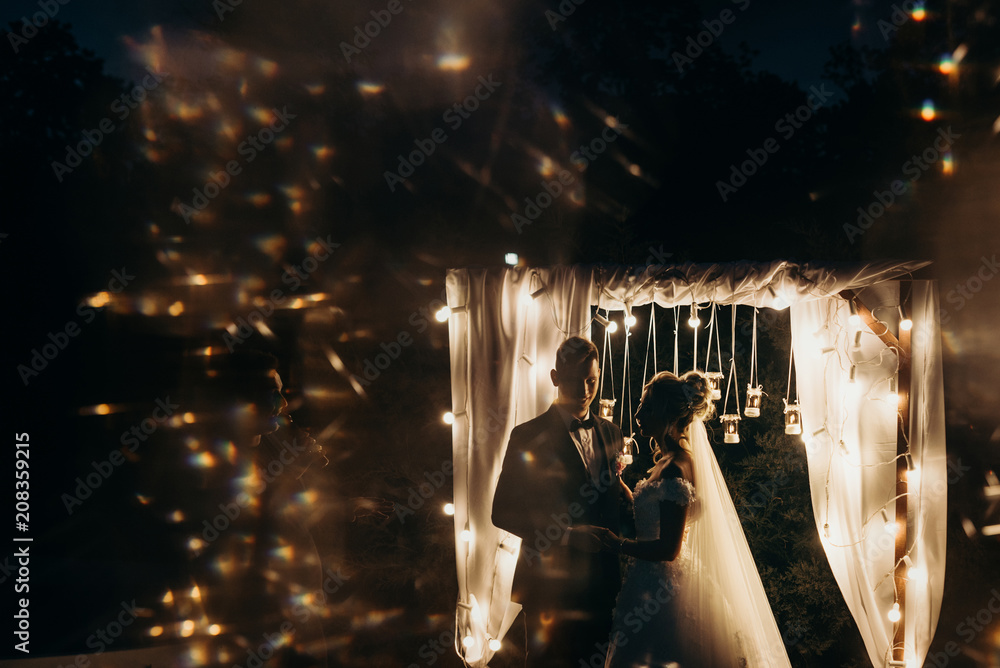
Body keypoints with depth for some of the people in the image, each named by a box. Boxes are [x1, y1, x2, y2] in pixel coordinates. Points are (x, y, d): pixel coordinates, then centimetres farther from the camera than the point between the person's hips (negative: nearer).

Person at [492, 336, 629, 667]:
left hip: (602, 586, 5)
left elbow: (613, 504, 15)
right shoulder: (529, 437, -7)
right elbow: (503, 512, -10)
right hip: (550, 584, -5)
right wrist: (567, 535, -18)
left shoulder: (611, 434, 10)